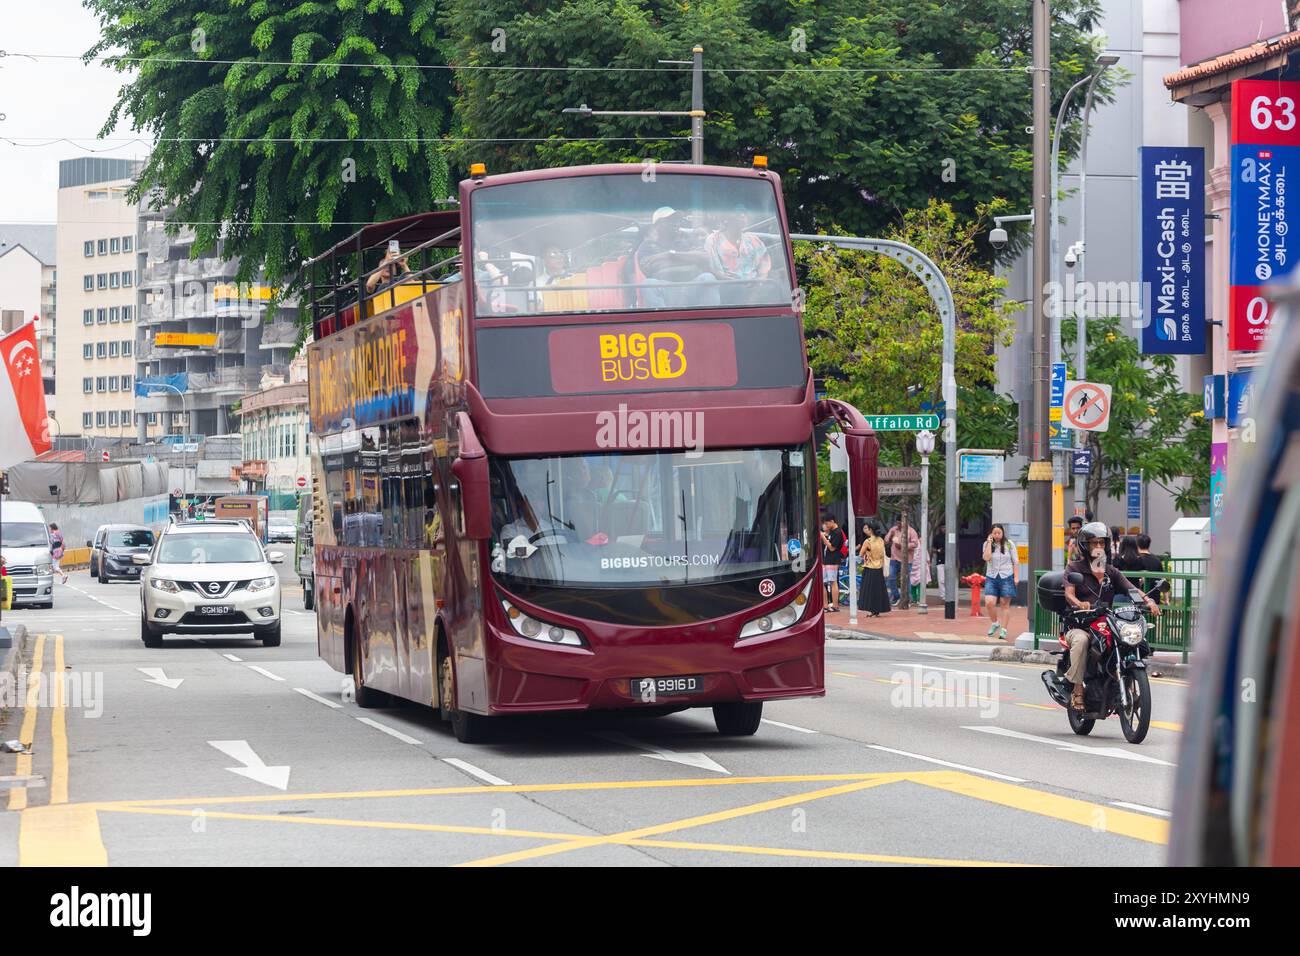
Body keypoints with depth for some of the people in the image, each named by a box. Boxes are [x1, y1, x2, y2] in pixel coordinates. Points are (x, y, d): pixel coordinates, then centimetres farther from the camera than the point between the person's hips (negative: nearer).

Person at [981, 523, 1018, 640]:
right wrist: (989, 543, -10)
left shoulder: (1009, 544, 2)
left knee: (1005, 604, 1)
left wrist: (1016, 577, -3)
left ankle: (1003, 630, 8)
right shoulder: (987, 544, 4)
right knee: (989, 602, -13)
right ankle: (995, 623, 12)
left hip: (1006, 577, -1)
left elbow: (1015, 561, 5)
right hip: (991, 577, 1)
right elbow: (986, 558, -12)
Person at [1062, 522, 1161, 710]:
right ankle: (1077, 689, -31)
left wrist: (1148, 601, -18)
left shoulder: (1112, 572, 18)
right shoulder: (1074, 568, 6)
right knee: (1081, 640, -38)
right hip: (1079, 625, -4)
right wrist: (1079, 604, -35)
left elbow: (1131, 589, 4)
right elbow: (1069, 593, -11)